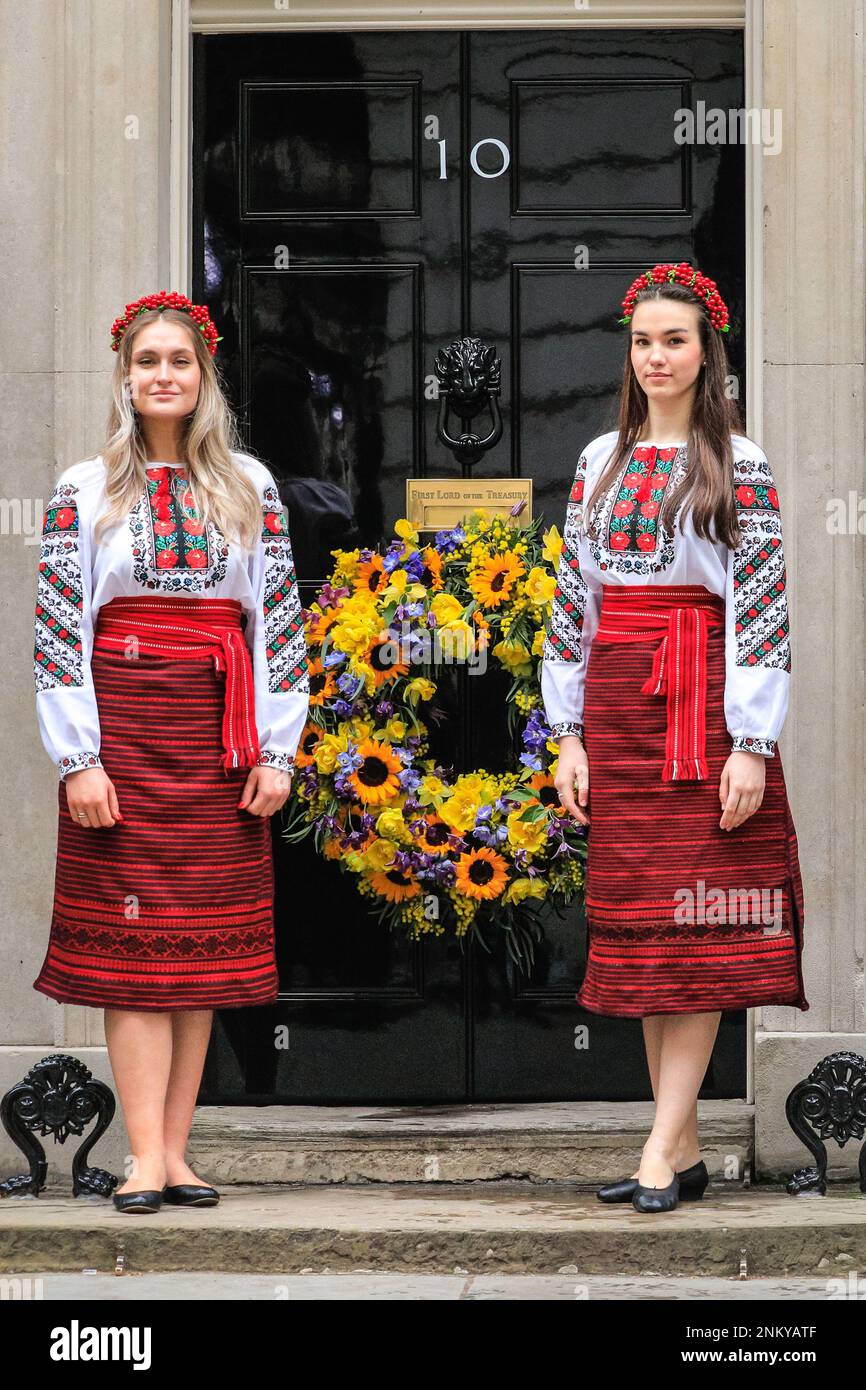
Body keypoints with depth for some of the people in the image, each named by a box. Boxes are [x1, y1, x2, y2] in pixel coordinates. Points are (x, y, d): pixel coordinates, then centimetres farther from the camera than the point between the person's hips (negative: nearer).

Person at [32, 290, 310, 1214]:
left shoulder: (249, 486, 10)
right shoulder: (83, 491, 4)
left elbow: (280, 622, 9)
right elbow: (57, 630, -1)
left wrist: (275, 751, 2)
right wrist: (78, 758, -9)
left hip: (218, 737, 2)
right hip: (122, 728, -2)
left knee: (205, 940, 2)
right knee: (134, 937, -5)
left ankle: (175, 1148, 7)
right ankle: (145, 1157, -6)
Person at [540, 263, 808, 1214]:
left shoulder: (738, 466, -2)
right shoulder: (600, 460, 12)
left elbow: (763, 606, -6)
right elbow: (572, 600, 13)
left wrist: (752, 743, -13)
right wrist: (568, 734, 7)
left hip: (702, 704, -5)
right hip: (616, 706, 5)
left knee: (698, 920, -6)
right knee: (634, 917, 4)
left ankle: (663, 1146, -7)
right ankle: (684, 1149, 9)